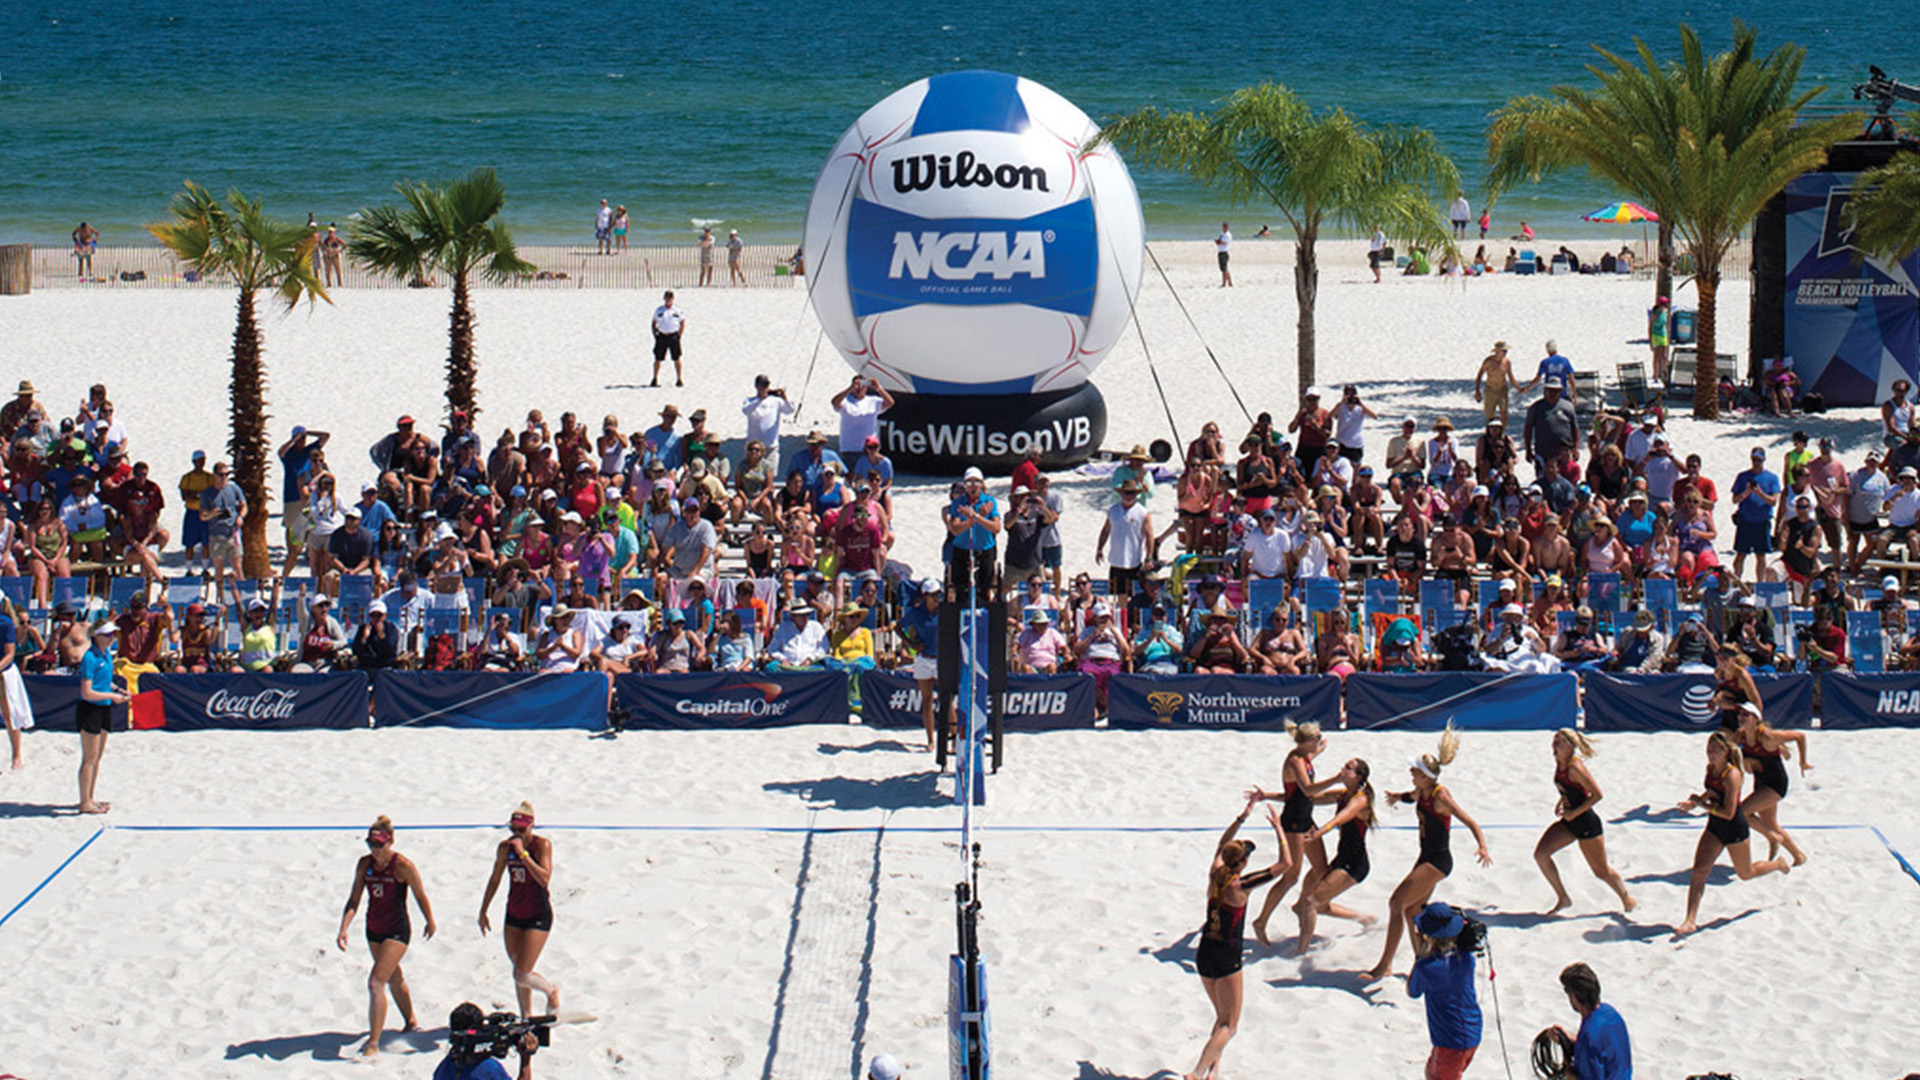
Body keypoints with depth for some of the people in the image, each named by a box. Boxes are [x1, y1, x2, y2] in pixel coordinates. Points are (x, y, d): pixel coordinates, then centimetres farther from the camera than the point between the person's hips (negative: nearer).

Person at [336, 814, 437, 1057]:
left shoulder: (403, 865, -19)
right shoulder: (365, 864, -3)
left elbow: (421, 896, -6)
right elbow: (354, 900, 0)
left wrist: (431, 922, 6)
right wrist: (343, 928, -12)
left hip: (397, 930, -7)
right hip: (374, 931, 7)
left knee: (376, 982, -16)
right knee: (394, 979, 24)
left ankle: (373, 1043, -14)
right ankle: (411, 1021, 46)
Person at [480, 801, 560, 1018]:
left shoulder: (542, 845, -15)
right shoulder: (505, 847, -1)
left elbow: (544, 879, -28)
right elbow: (495, 879, 12)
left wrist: (523, 854, -31)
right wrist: (483, 911, 15)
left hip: (538, 916, -5)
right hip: (514, 915, 5)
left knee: (522, 975, -10)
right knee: (518, 972, 11)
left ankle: (552, 990, 19)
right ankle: (526, 1017, 27)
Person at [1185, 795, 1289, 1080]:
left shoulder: (1215, 875, 0)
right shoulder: (1240, 885, -16)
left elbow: (1222, 844, 22)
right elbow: (1285, 863, -14)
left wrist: (1244, 816, 25)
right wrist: (1278, 828, -4)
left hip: (1204, 955, 7)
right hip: (1227, 959, -7)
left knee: (1222, 1019, 22)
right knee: (1228, 1027, 0)